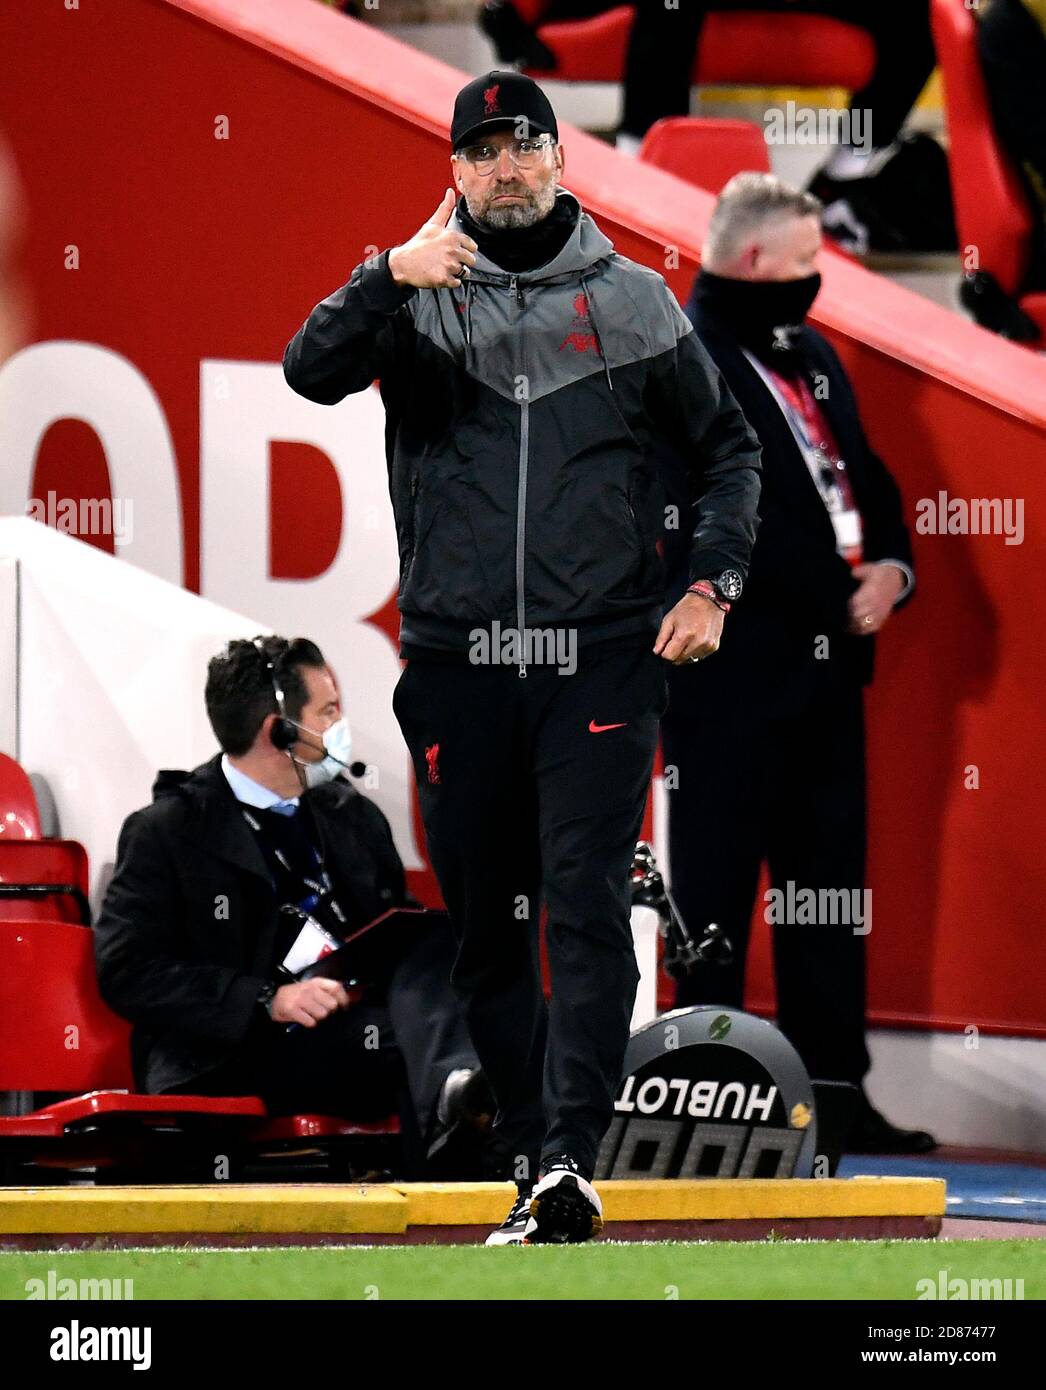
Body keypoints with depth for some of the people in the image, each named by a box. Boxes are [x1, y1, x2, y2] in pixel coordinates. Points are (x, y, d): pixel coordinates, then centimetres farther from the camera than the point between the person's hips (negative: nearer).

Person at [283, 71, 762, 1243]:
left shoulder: (632, 302, 9)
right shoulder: (420, 299, 7)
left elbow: (726, 445, 17)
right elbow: (312, 372, -11)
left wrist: (713, 583, 3)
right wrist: (389, 279, -27)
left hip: (601, 659, -1)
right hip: (457, 660, 2)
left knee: (586, 903, -14)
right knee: (485, 925, 5)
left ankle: (570, 1154, -22)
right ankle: (527, 1150, 15)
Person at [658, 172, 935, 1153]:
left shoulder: (810, 356, 17)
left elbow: (864, 479, 19)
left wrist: (891, 568, 0)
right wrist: (840, 600, -16)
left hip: (826, 662, 9)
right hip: (732, 671, -9)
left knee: (830, 887, 10)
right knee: (718, 887, -2)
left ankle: (834, 1089, 15)